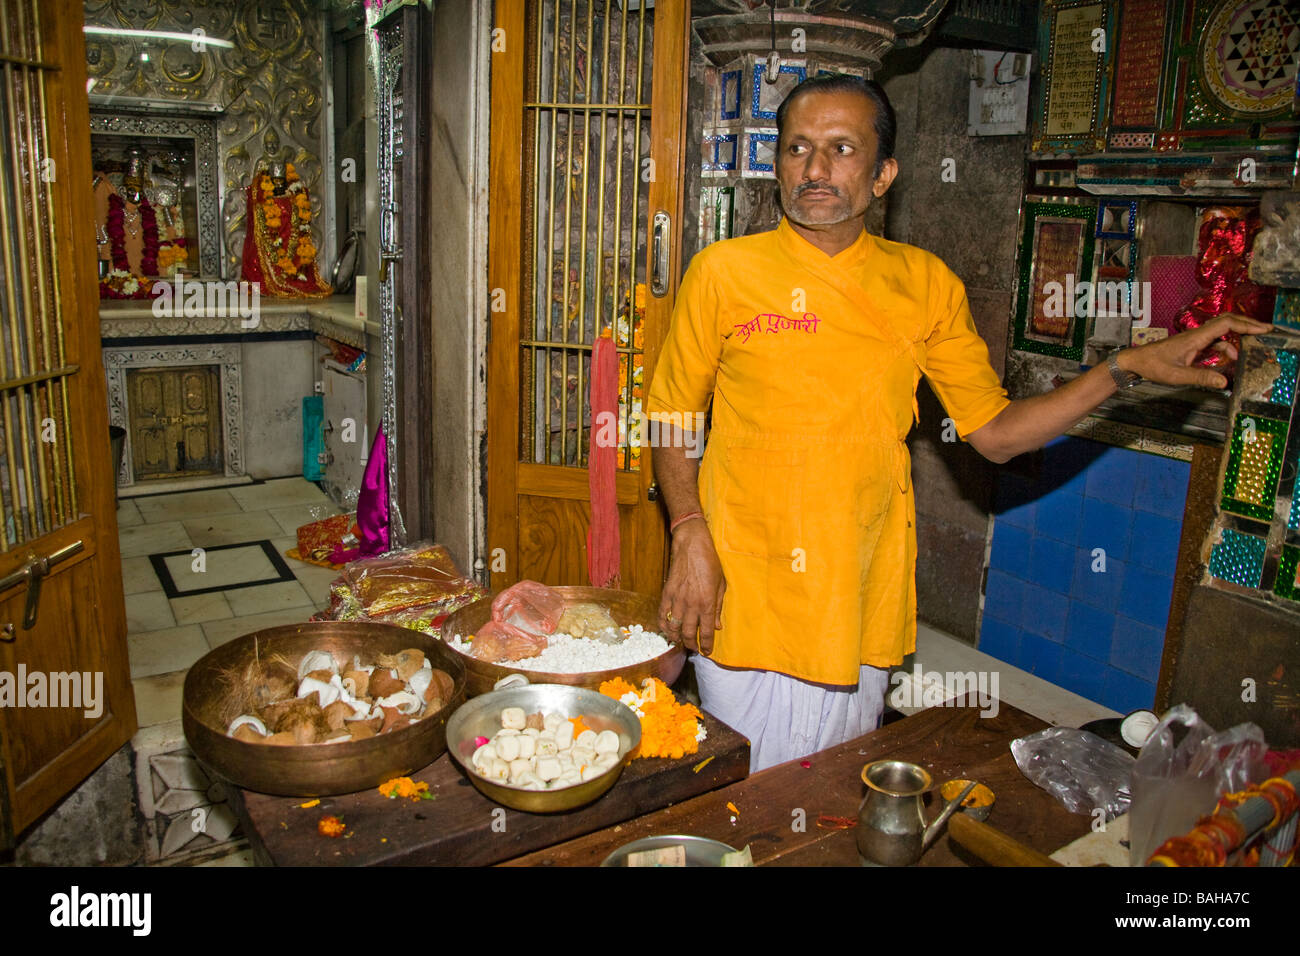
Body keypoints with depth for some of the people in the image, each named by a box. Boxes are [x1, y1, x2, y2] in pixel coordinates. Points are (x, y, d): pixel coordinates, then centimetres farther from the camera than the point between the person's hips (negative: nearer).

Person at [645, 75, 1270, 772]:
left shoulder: (925, 284, 3)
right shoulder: (723, 272, -3)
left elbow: (996, 433, 7)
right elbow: (672, 417, 3)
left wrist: (1128, 368, -2)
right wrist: (690, 535, -11)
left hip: (860, 605, 2)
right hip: (742, 599, -1)